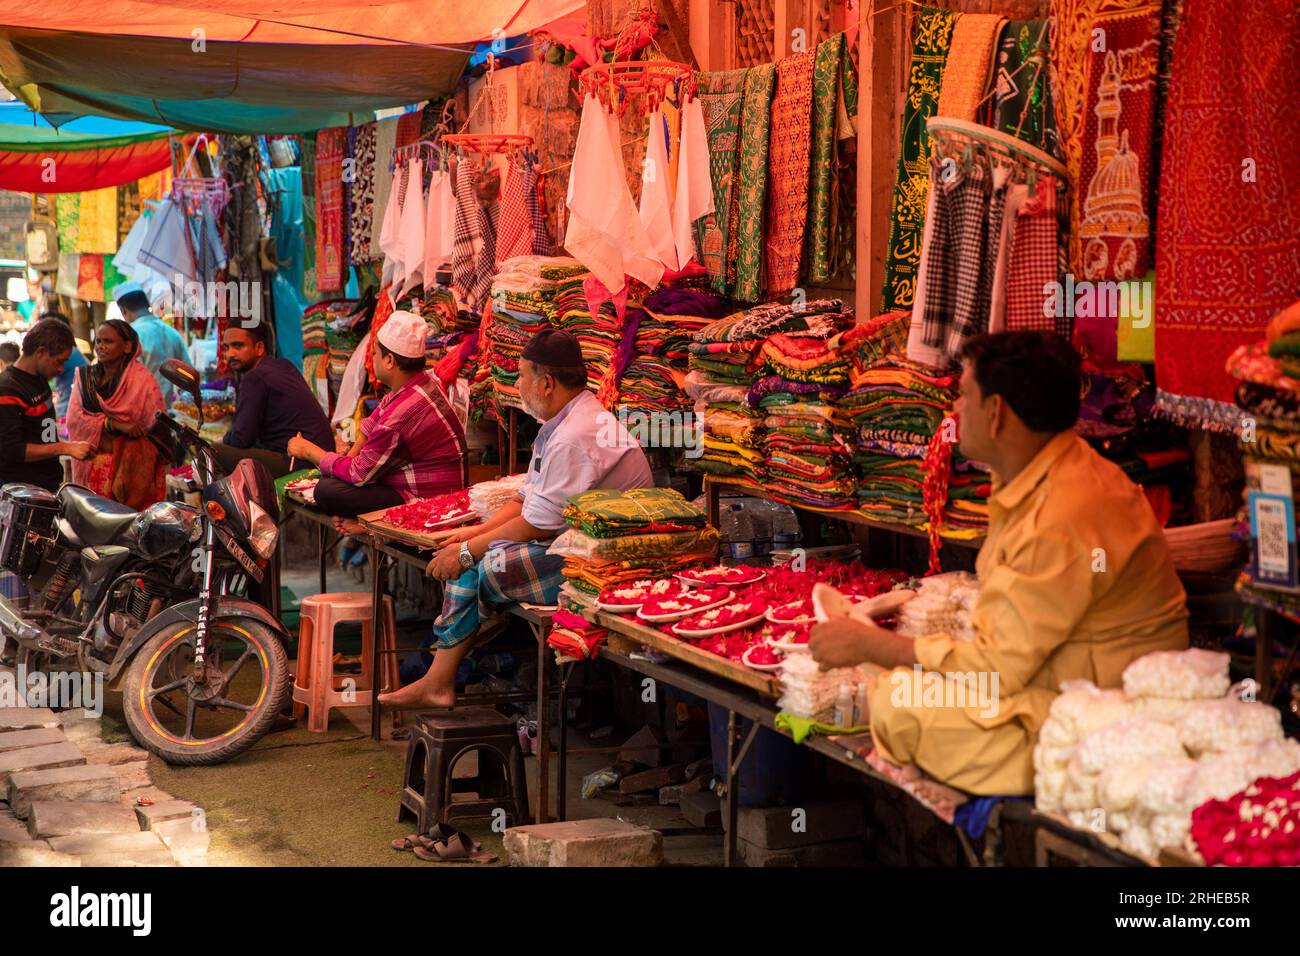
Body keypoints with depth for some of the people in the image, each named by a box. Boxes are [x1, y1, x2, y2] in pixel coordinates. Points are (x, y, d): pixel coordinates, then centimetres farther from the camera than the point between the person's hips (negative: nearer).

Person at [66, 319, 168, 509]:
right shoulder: (85, 377, 12)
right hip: (90, 471, 4)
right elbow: (73, 419, -1)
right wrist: (115, 425, -14)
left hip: (130, 471, -4)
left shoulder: (143, 381, -2)